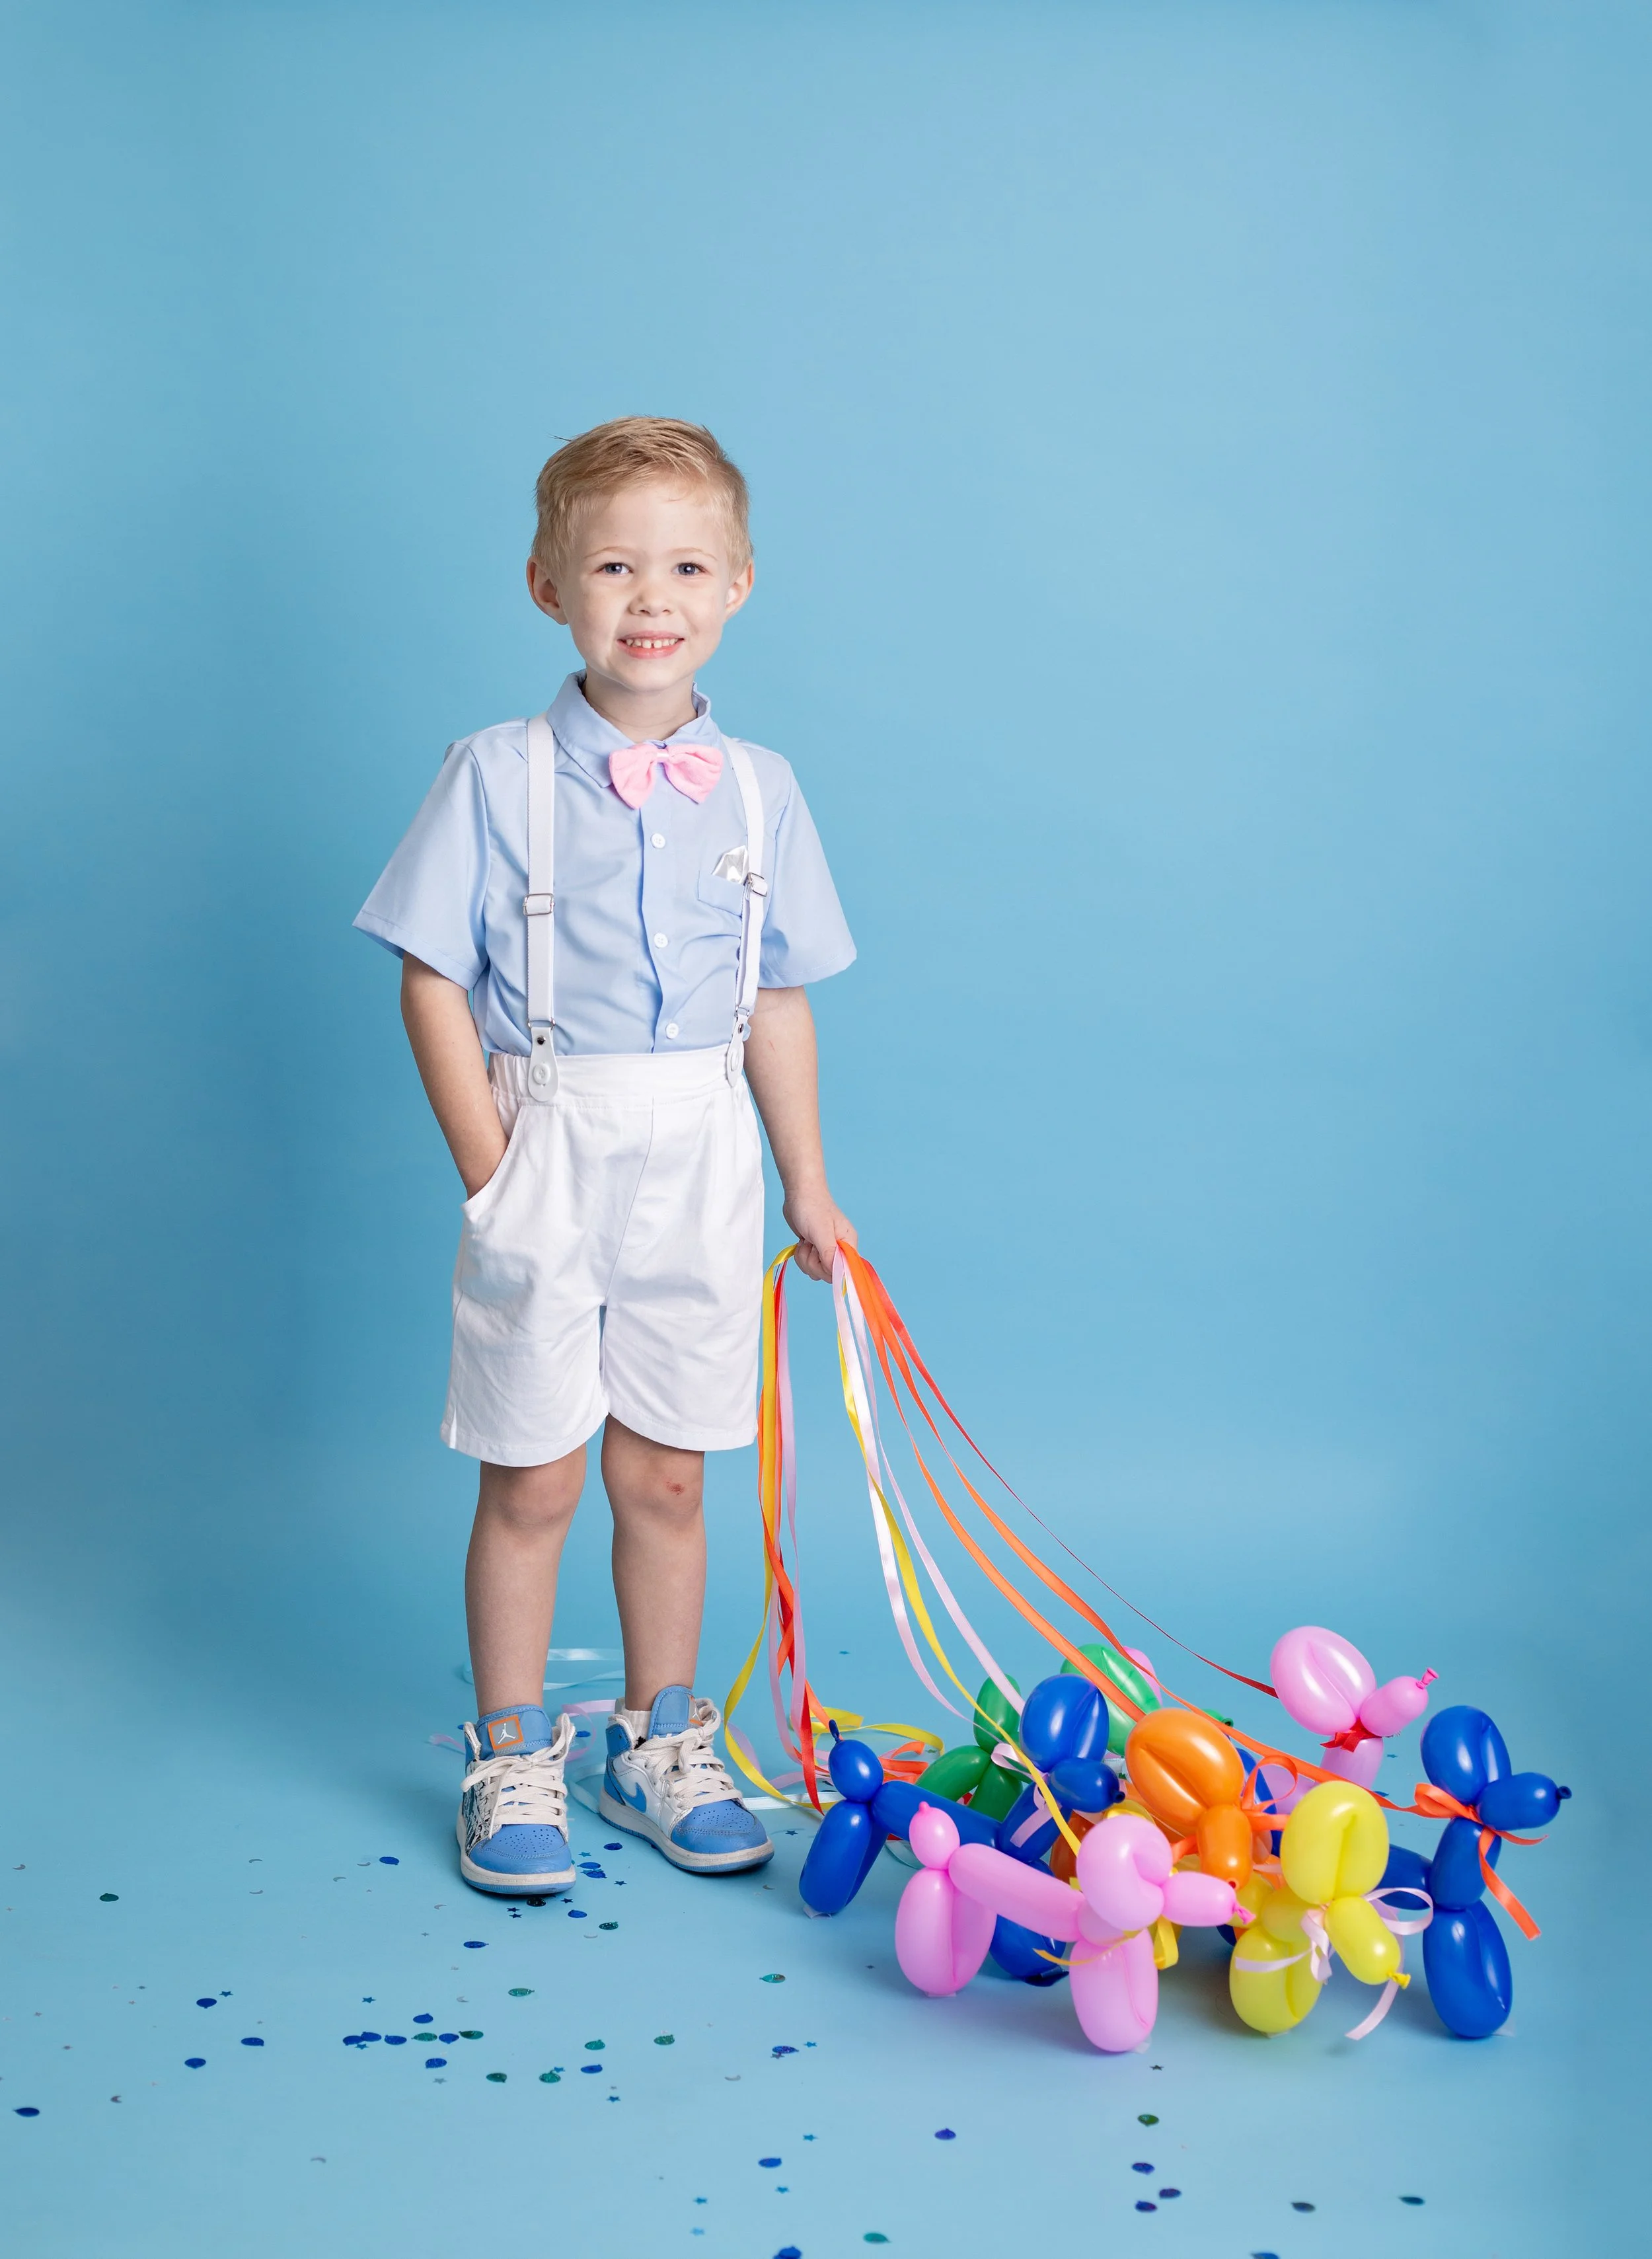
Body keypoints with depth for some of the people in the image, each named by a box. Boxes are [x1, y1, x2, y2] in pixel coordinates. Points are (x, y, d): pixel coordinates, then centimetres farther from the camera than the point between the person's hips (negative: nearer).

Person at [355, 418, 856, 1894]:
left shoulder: (757, 789, 3)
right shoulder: (499, 777, -6)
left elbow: (777, 1003, 8)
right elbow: (435, 985, -6)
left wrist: (808, 1184, 10)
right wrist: (491, 1172, -12)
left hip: (699, 1170, 3)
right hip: (547, 1162, -2)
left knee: (664, 1476, 13)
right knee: (531, 1483, 7)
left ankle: (662, 1744, 30)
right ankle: (512, 1759, 25)